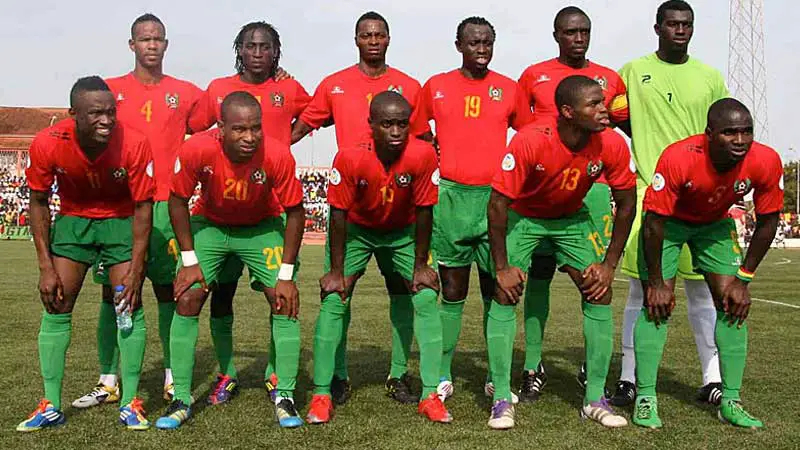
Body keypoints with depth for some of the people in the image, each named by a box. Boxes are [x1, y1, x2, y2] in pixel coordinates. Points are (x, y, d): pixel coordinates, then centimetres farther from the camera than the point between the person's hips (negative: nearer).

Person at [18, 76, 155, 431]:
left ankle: (130, 403, 2)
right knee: (57, 306, -3)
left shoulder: (134, 144, -28)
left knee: (130, 305, -8)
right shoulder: (47, 144, -24)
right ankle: (51, 405, 6)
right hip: (73, 219, 2)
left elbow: (143, 207, -17)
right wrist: (46, 268, -12)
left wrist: (136, 271, -18)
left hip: (122, 220, -1)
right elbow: (39, 203, -9)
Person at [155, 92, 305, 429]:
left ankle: (284, 398, 2)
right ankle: (181, 399, 4)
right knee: (187, 300, -9)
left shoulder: (277, 155, -31)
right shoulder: (196, 150, -30)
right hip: (210, 224, 0)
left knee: (285, 300, -11)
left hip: (262, 227, 0)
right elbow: (178, 201, -13)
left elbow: (294, 212, -17)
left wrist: (286, 275, -17)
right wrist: (189, 260, -13)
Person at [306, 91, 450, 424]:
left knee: (427, 297, -10)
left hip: (403, 232, 1)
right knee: (333, 300, -11)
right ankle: (322, 394, -1)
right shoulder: (349, 157, -30)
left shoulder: (423, 155, -28)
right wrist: (336, 271, -17)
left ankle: (430, 395, -1)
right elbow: (339, 213, -20)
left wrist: (420, 265, -11)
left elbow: (423, 212, -17)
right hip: (356, 230, -1)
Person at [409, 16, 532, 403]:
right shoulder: (436, 87, 7)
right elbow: (417, 131, 18)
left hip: (497, 198, 0)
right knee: (453, 291, 4)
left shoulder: (509, 89, 7)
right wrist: (435, 165, 10)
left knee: (497, 290, 2)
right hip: (451, 197, 0)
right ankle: (443, 376, 13)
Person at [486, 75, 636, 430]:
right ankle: (502, 399, -4)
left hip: (573, 218, 3)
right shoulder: (529, 142, -33)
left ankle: (595, 399, 5)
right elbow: (497, 204, -25)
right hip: (523, 216, -3)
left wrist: (609, 264, -10)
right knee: (505, 294, -15)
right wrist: (502, 267, -23)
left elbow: (626, 205, -9)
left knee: (600, 292, -7)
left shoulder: (612, 145, -23)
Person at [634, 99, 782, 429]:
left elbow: (767, 221, -10)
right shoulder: (678, 158, -37)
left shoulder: (766, 162, -27)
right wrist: (656, 283, -20)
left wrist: (744, 279, -9)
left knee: (732, 305, -4)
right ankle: (645, 398, -4)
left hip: (715, 223, 4)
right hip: (669, 222, -3)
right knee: (657, 304, -12)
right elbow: (654, 221, -27)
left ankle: (731, 402, 6)